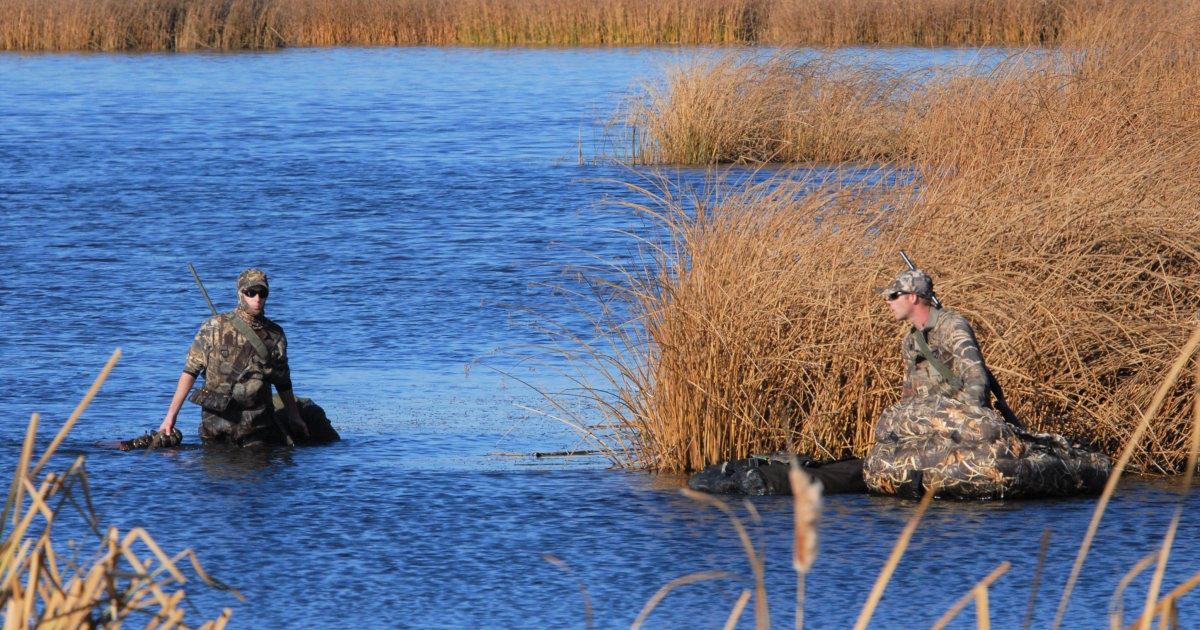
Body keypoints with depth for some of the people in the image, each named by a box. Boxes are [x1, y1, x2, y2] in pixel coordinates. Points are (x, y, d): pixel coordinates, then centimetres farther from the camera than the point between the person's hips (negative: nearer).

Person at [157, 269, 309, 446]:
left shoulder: (275, 335, 6)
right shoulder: (214, 328, -2)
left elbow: (283, 383, 17)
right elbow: (190, 372, -3)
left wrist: (295, 418, 21)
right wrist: (171, 414, -8)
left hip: (257, 427, 2)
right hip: (217, 422, -2)